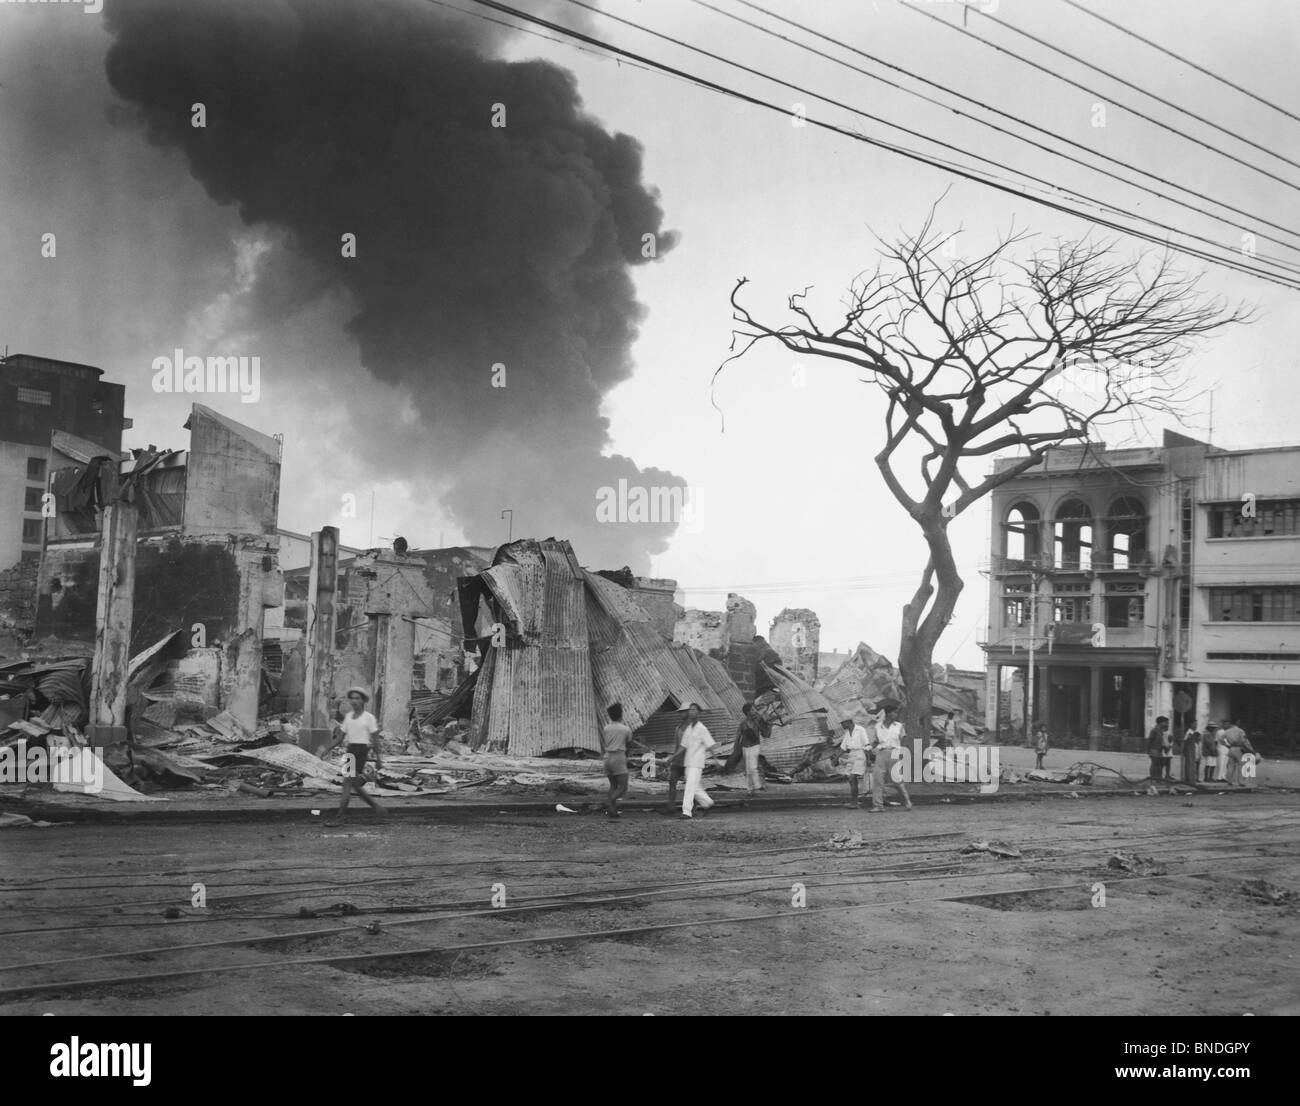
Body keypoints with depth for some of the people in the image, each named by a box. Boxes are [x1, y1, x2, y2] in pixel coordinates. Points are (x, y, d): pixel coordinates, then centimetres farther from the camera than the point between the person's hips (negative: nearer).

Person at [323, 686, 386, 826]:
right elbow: (341, 736, 14)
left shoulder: (369, 717, -4)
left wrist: (378, 759, -5)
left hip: (362, 751, -7)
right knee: (355, 785, 10)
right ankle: (376, 807, 25)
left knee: (348, 783, -12)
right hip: (350, 750, 7)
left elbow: (375, 739, -4)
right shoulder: (348, 716, 12)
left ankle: (341, 816, -10)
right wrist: (328, 749, 3)